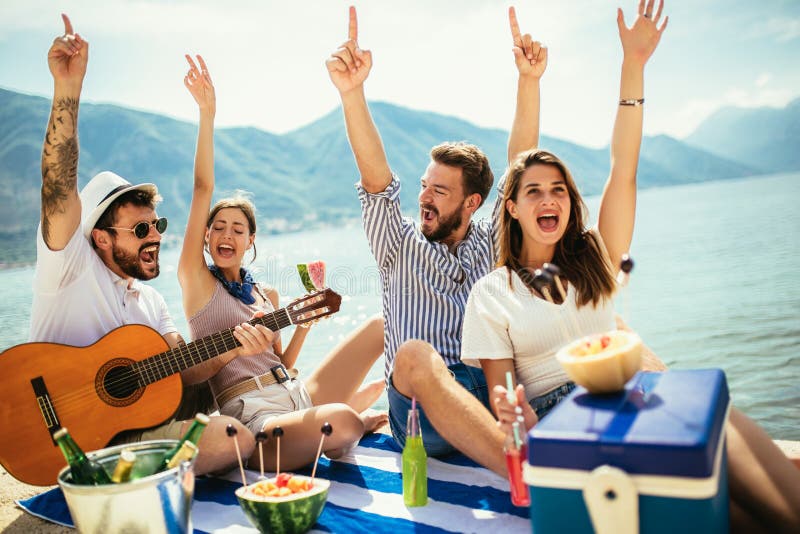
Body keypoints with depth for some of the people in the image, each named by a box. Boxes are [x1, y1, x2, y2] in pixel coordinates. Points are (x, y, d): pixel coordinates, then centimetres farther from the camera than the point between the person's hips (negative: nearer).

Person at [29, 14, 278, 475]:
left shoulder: (150, 300, 14)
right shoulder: (73, 267, -7)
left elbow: (184, 370, 7)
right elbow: (60, 191, -23)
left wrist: (230, 350, -14)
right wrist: (68, 88, -34)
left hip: (133, 429, 8)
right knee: (234, 437, -20)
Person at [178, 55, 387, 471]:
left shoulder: (267, 294, 18)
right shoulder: (195, 278, 3)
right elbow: (202, 190, -5)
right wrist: (207, 114, -9)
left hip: (297, 396, 6)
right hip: (251, 417, -6)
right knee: (340, 419, -34)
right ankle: (358, 420, 2)